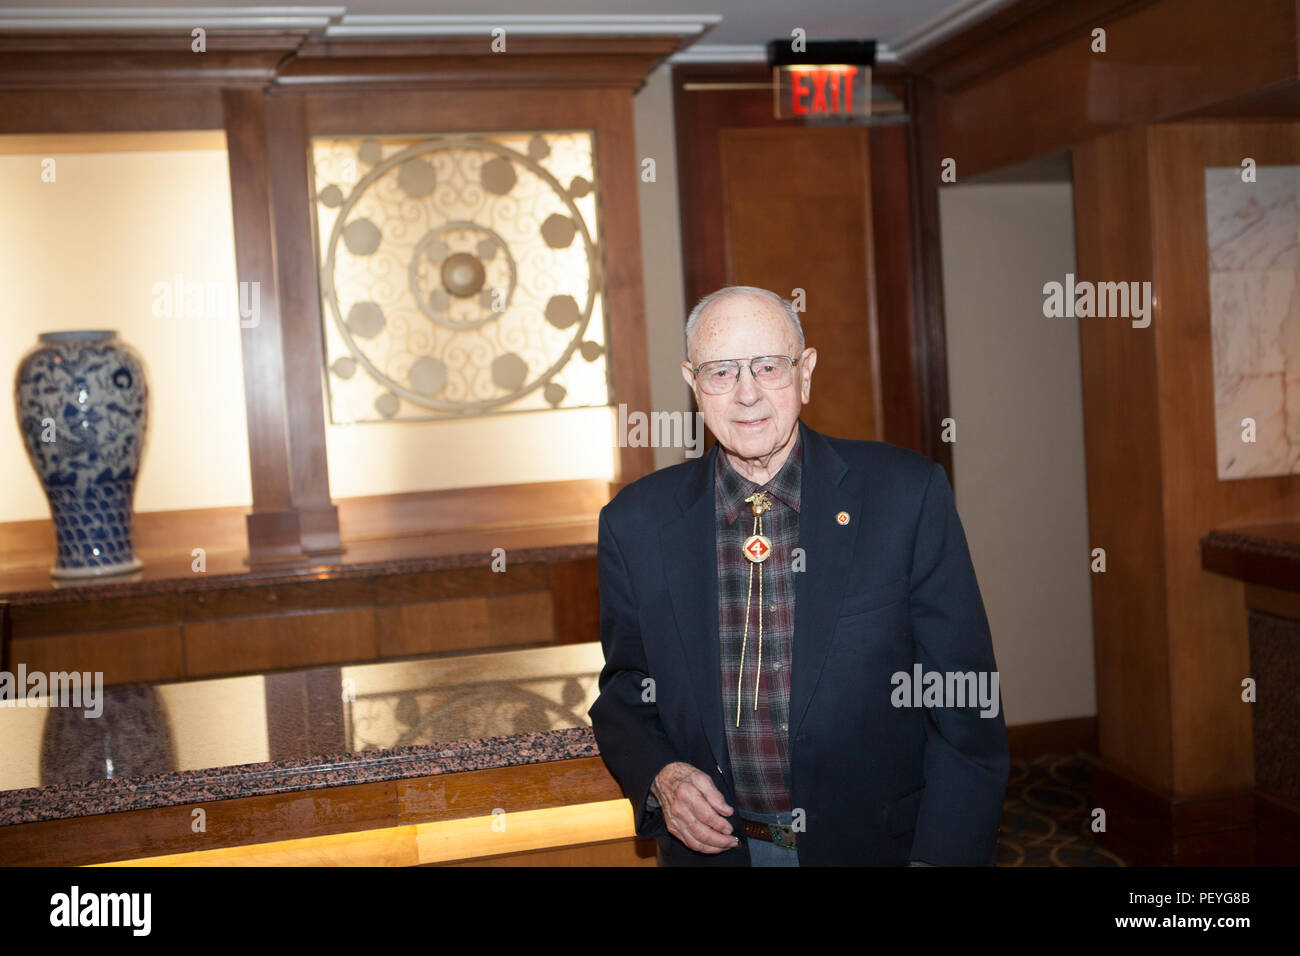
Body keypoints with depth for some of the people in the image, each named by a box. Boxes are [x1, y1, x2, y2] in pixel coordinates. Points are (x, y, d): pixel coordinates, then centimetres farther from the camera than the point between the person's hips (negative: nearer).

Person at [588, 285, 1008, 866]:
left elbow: (966, 709, -9)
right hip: (711, 845, 2)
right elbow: (624, 693, 5)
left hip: (879, 843, -1)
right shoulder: (634, 524, -6)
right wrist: (660, 778, -14)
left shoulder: (908, 495, -12)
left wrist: (939, 857, -16)